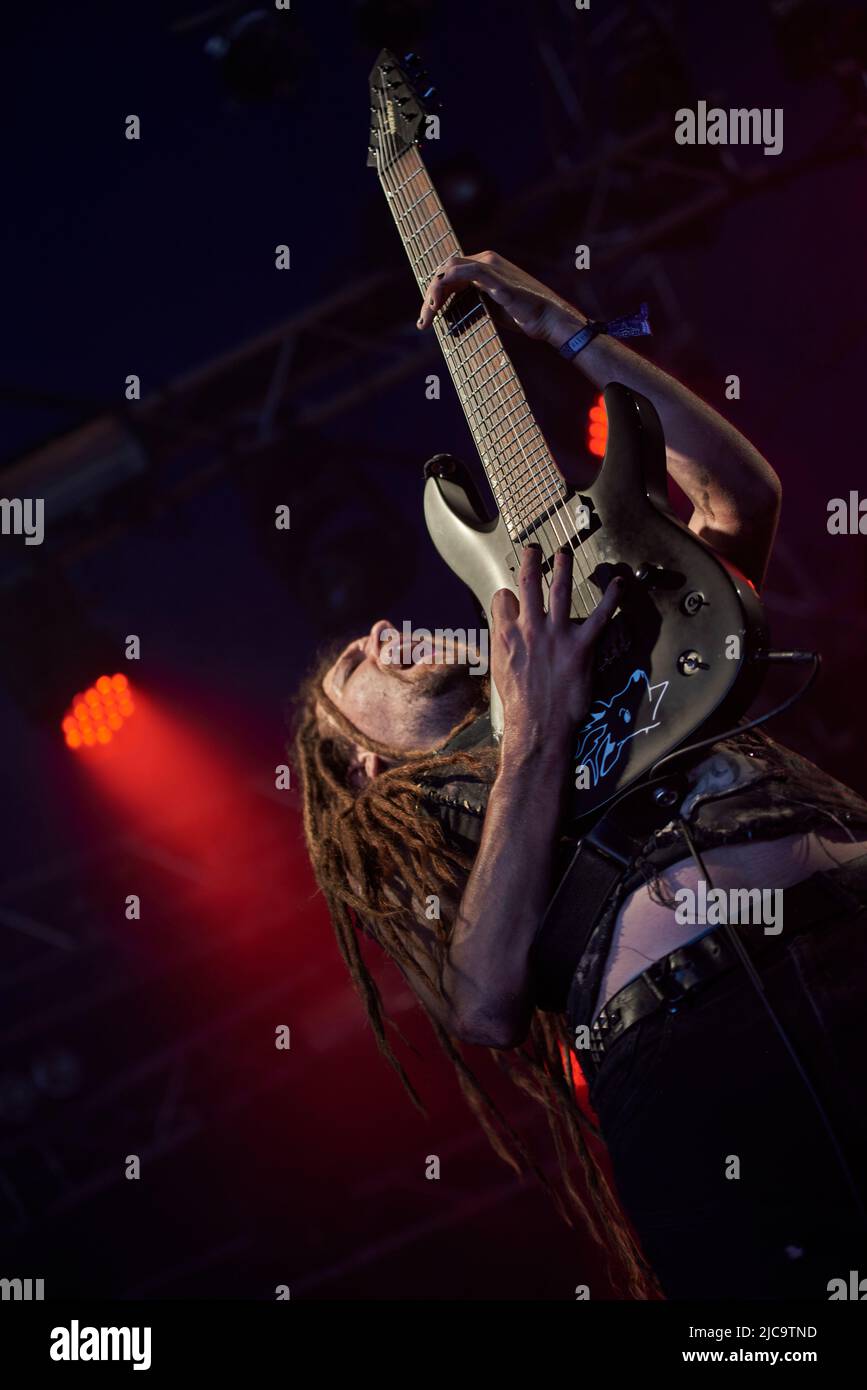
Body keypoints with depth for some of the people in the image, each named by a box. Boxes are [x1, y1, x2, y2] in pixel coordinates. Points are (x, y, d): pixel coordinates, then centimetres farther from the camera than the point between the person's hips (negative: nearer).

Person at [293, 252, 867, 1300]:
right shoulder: (409, 842, 18)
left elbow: (742, 490, 27)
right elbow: (485, 1006, -2)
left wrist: (563, 328, 26)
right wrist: (533, 740, -3)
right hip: (688, 1050, -3)